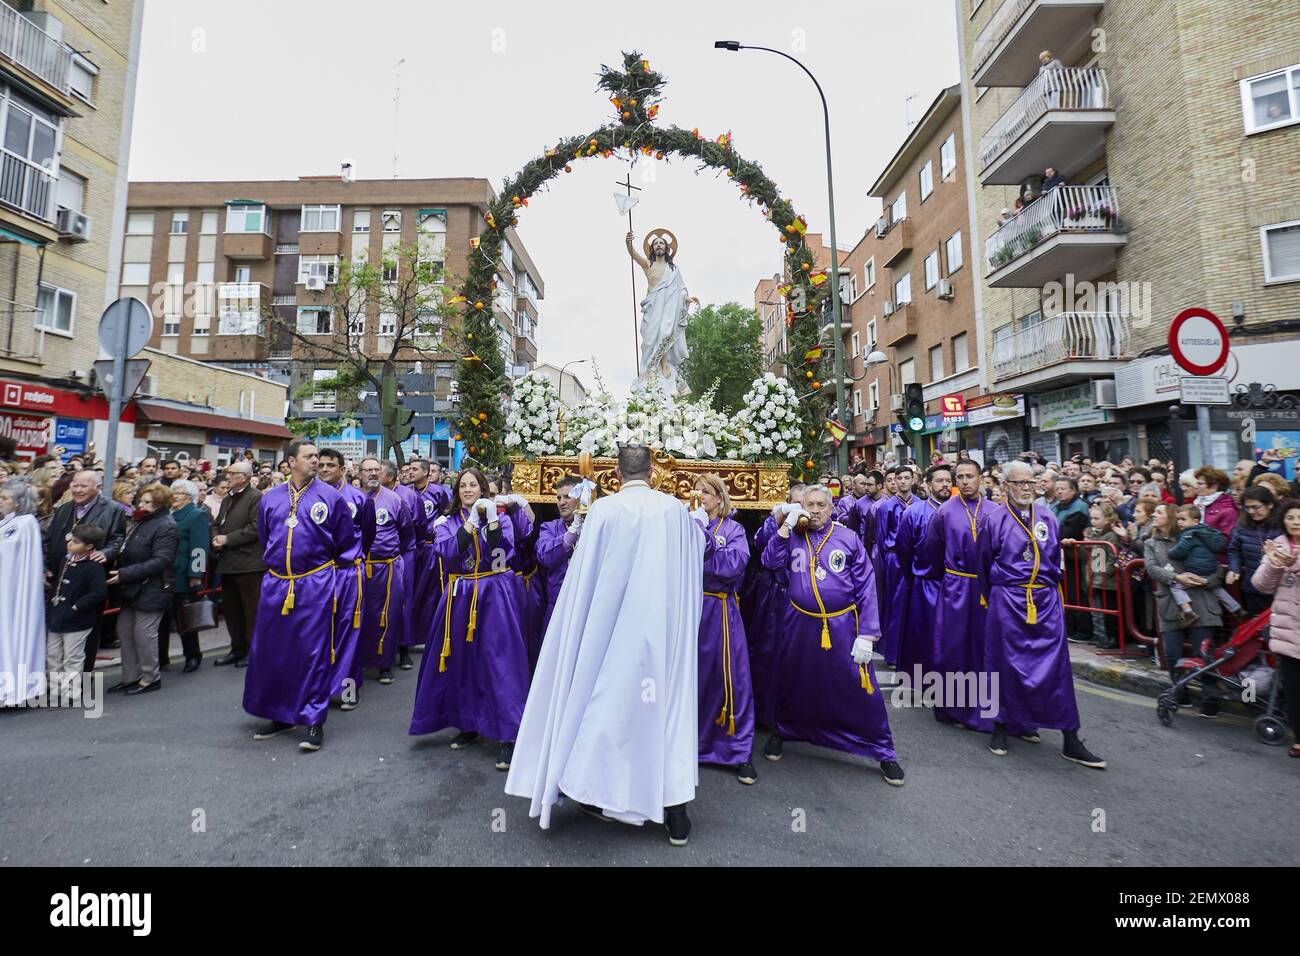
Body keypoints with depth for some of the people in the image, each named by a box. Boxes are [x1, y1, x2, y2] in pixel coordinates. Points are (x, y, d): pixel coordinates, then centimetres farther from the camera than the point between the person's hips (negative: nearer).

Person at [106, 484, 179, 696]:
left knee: (144, 635, -2)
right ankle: (131, 677, 25)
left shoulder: (165, 526, -13)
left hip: (150, 590, -9)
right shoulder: (138, 522, 15)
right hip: (131, 589, 9)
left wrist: (125, 574, -23)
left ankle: (150, 678, 13)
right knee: (125, 631, 13)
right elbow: (127, 553, 21)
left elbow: (161, 561, -21)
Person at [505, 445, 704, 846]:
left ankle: (600, 793, 29)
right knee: (670, 702, 10)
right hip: (666, 626, 2)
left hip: (612, 624, -2)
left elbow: (584, 574, -7)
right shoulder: (675, 509, -1)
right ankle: (676, 812, 14)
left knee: (606, 696, 14)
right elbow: (693, 563, 10)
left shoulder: (603, 509, -9)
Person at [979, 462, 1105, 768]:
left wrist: (1047, 590, 14)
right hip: (1007, 602, -3)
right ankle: (1000, 727, 22)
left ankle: (1070, 741, 12)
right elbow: (984, 565, 4)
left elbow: (1055, 561, 16)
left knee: (1056, 665, 3)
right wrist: (993, 598, 11)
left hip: (1046, 601, 3)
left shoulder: (1047, 519, 7)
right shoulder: (995, 519, -4)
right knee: (1006, 664, 6)